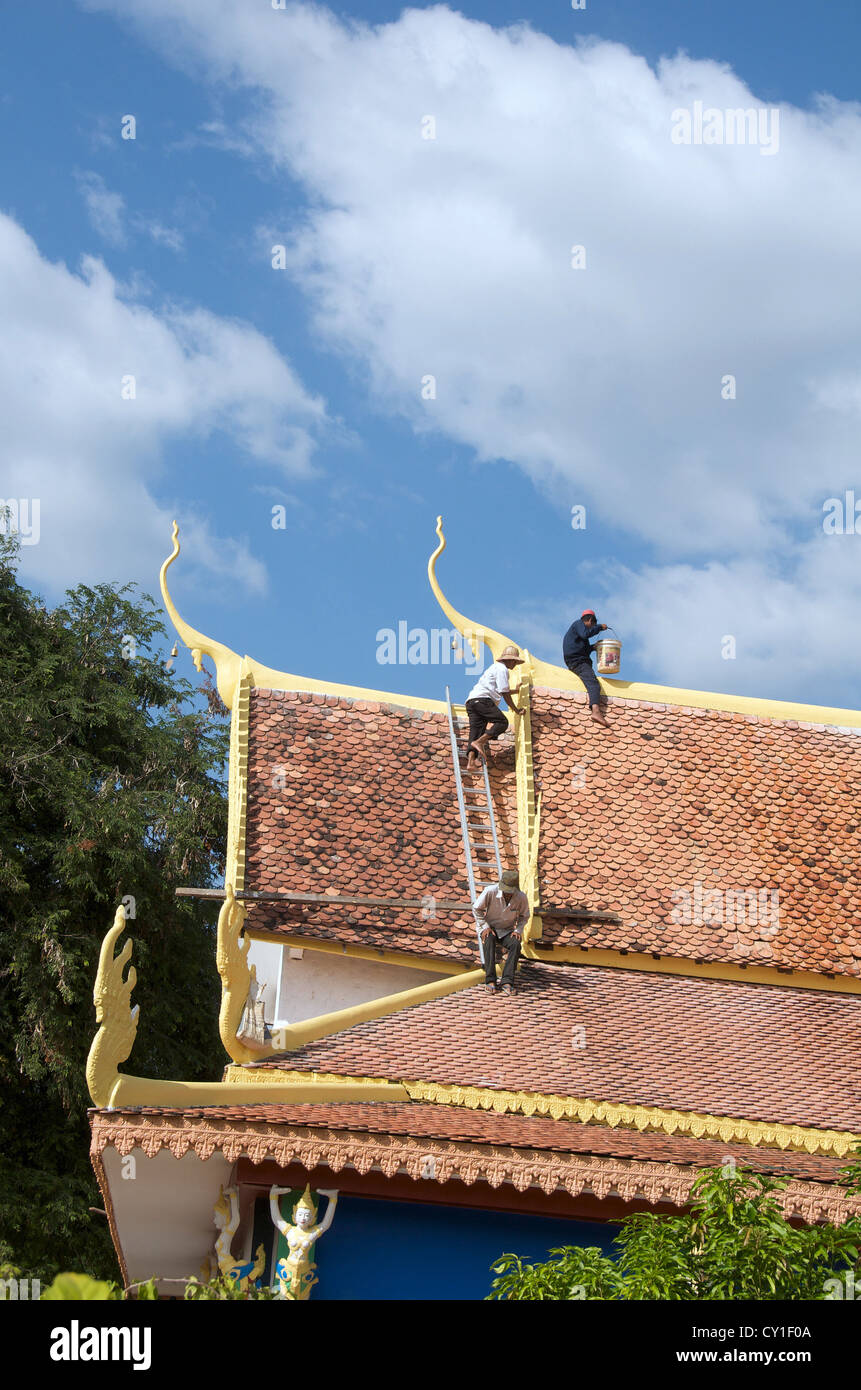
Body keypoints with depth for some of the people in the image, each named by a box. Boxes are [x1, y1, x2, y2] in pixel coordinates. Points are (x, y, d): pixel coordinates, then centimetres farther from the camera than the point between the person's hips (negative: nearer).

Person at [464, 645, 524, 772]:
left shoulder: (495, 667, 35)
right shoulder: (502, 669, 2)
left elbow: (501, 691, 50)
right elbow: (504, 693, -3)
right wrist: (516, 710, 5)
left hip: (471, 700, 10)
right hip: (482, 699, -10)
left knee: (476, 732, -5)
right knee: (502, 722, -12)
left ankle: (471, 762, -22)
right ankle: (480, 742, -25)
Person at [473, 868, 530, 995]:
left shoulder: (521, 898, -14)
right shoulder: (490, 891, -20)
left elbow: (524, 916, 7)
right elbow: (476, 909, -6)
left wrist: (518, 930, -10)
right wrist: (484, 926, -14)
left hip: (507, 931, 2)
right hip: (490, 928, -2)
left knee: (516, 944, -31)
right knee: (489, 940, -36)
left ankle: (507, 981, -33)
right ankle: (490, 980, -38)